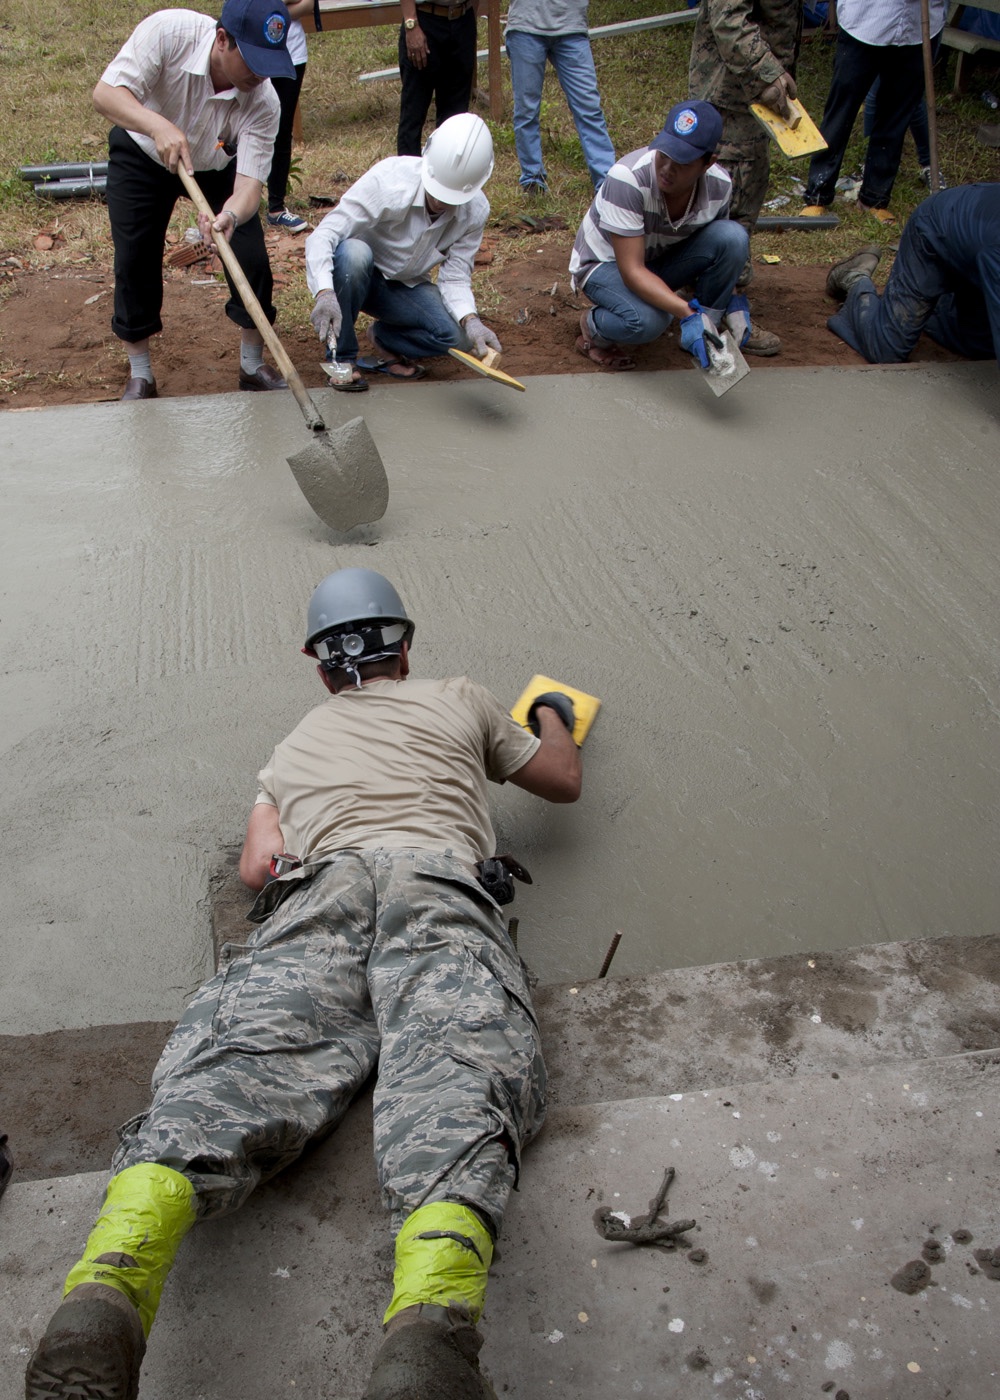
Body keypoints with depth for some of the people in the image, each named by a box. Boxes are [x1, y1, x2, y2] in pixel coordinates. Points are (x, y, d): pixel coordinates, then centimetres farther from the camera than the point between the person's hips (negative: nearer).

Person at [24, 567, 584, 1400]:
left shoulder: (297, 742, 40)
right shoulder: (460, 700, 35)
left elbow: (256, 866, 36)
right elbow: (564, 782, 46)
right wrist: (552, 712, 66)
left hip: (318, 889, 2)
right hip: (436, 878, -2)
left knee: (244, 1056, -21)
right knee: (458, 1064, -25)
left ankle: (108, 1286, -52)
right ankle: (430, 1325, -58)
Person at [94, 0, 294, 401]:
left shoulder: (263, 102, -30)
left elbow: (249, 182, -34)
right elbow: (106, 93, -36)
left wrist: (230, 216, -56)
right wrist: (159, 126, -53)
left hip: (217, 167, 1)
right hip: (142, 155, -1)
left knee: (251, 259, -11)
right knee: (135, 262, -4)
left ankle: (253, 367, 10)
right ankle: (140, 376, 14)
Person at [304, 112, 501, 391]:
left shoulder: (475, 211, -16)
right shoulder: (389, 180, -29)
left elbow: (455, 277, -13)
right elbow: (323, 235, -34)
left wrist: (470, 320, -34)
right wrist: (324, 294, -51)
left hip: (406, 286, 3)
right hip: (355, 273, -3)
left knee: (457, 336, -23)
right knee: (354, 252, -39)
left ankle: (385, 339, 7)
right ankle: (342, 356, -18)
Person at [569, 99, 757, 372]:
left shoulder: (720, 186, -18)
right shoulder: (627, 178, -34)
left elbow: (721, 250, 2)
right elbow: (632, 271, -36)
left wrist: (733, 303, -15)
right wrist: (686, 313, -47)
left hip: (663, 258, 5)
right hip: (607, 263, -5)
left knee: (733, 235, -22)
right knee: (648, 321, -37)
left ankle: (709, 332, -4)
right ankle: (592, 327, -2)